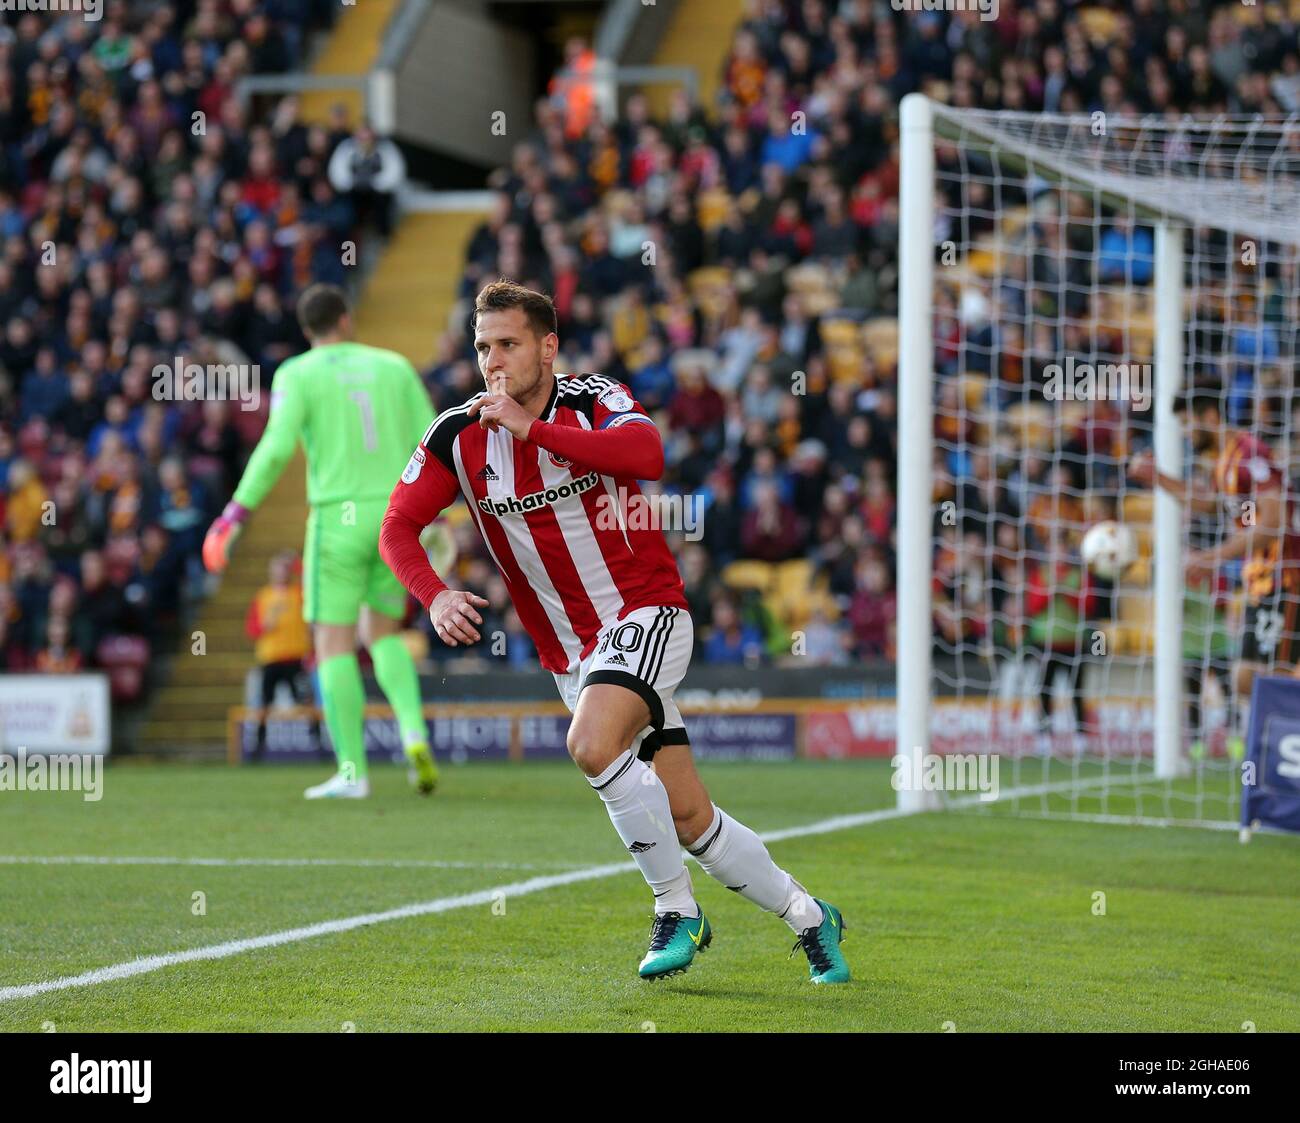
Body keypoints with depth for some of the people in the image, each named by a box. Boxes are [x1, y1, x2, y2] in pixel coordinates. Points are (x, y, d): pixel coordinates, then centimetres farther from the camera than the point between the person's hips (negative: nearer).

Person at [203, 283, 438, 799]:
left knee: (334, 645, 2)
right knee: (382, 635, 19)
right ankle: (414, 733, -5)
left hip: (339, 516, -4)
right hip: (395, 516, 4)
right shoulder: (394, 366, 10)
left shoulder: (297, 374, -2)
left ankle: (352, 771, -4)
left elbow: (276, 448, -15)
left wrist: (236, 514, -11)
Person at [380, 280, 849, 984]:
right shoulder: (459, 436, 0)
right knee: (688, 818, 4)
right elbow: (397, 528, -1)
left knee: (592, 745, -31)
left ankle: (677, 909, -14)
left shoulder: (593, 401, -11)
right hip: (572, 654, 5)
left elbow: (647, 453, -33)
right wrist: (434, 595, -20)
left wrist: (533, 428, -37)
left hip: (645, 613, -5)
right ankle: (809, 917, 22)